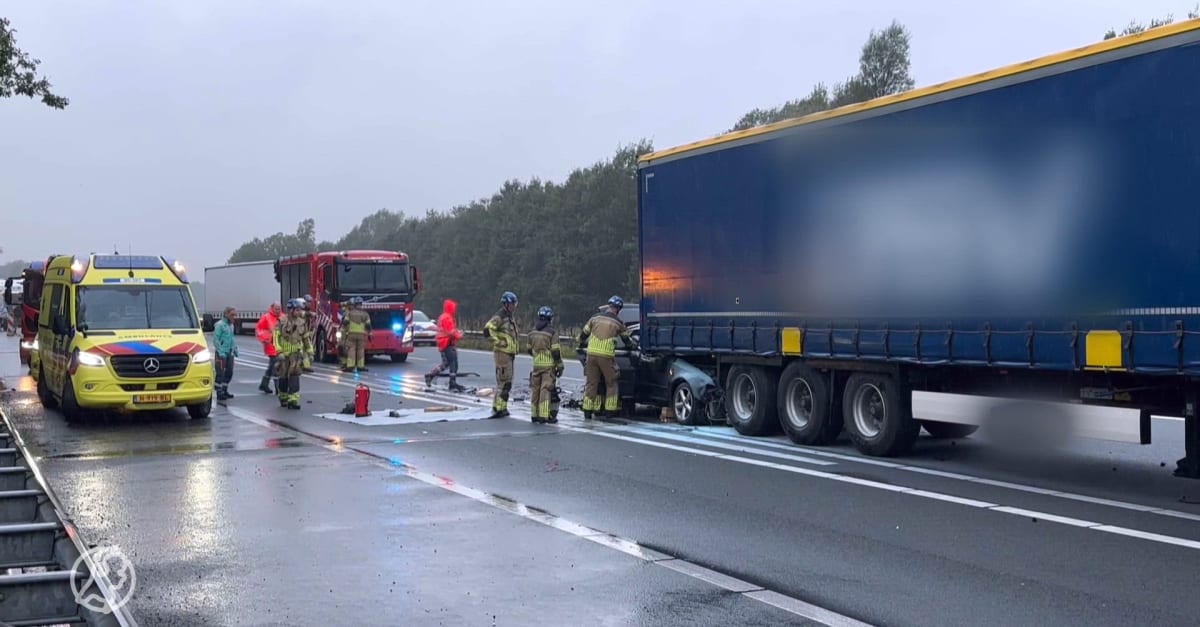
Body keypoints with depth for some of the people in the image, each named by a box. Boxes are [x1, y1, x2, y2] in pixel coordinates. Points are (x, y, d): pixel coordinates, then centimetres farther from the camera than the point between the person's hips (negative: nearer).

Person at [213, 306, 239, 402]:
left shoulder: (231, 325, 13)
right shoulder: (220, 325, -12)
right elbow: (215, 339, -15)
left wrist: (235, 348, 12)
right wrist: (221, 352, -19)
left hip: (229, 353, 8)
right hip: (222, 353, -8)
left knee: (229, 372, 13)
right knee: (220, 373, -3)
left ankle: (225, 390, 26)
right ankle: (219, 393, 2)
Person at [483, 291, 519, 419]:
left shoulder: (510, 318, 17)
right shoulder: (499, 317, -14)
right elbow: (487, 329, -27)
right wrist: (498, 341, -21)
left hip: (509, 353, 10)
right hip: (502, 353, -10)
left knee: (507, 382, 14)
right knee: (504, 382, -10)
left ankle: (502, 408, 22)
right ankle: (498, 408, -7)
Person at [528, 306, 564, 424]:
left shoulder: (533, 332, 7)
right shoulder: (552, 332, -10)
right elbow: (556, 352, -12)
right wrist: (560, 366, -4)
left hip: (536, 365, 5)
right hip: (549, 366, -5)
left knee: (535, 389, 11)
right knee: (546, 390, -6)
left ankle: (535, 415, 15)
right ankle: (544, 416, -9)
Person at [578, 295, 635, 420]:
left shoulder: (595, 318, 9)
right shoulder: (618, 322, 2)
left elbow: (583, 334, 17)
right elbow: (626, 339, 18)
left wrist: (582, 344, 38)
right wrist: (631, 346, 40)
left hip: (592, 353, 3)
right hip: (606, 356, -3)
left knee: (591, 383, 9)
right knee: (611, 384, 11)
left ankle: (587, 412, 9)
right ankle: (610, 411, 8)